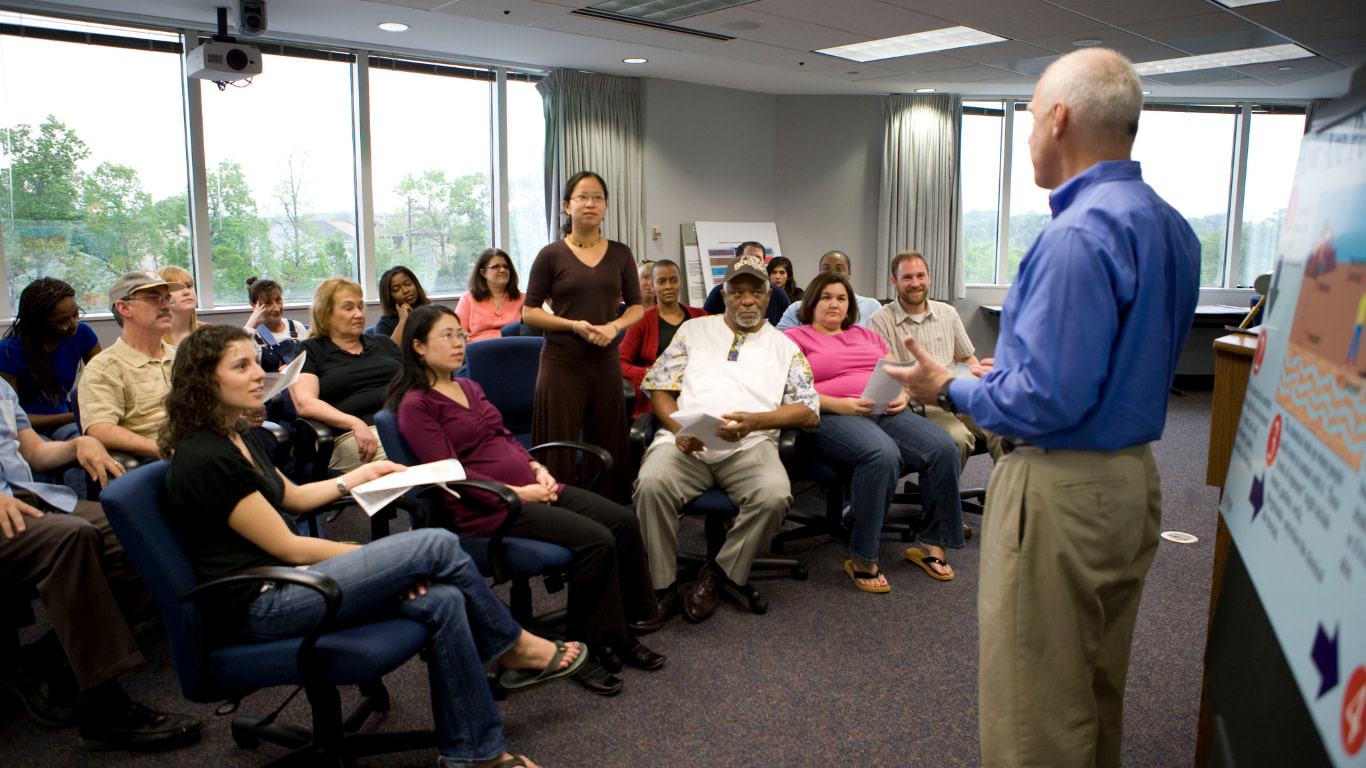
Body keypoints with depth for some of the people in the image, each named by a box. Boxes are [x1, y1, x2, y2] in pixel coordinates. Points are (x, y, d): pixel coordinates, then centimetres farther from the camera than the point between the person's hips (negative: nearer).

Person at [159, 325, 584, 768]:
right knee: (437, 545, -17)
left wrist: (361, 475, 24)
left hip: (282, 580, 10)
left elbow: (292, 497, 29)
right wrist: (380, 559, -9)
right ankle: (514, 649, 4)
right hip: (258, 607, -10)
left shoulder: (236, 437, 13)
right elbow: (288, 549, -16)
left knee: (441, 600, -11)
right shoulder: (204, 459, -18)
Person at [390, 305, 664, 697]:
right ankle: (587, 650, -8)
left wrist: (537, 467, 4)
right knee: (595, 540, -25)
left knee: (624, 521, -9)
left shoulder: (469, 388, 18)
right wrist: (516, 493, -18)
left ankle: (622, 633, 2)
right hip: (486, 507, -8)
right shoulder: (416, 406, -7)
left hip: (529, 488, 8)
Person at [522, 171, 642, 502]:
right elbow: (529, 312, 0)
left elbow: (636, 306, 13)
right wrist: (574, 325, -14)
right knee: (559, 448, -1)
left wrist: (614, 326, -8)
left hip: (606, 362, 3)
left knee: (608, 447, 6)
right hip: (562, 363, -3)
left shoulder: (620, 254, 9)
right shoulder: (551, 255, 0)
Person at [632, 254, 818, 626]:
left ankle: (717, 573, -8)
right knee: (652, 483, -32)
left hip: (750, 446, 0)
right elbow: (660, 387, 14)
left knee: (775, 495, -32)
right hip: (685, 443, 0)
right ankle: (662, 586, -14)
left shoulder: (785, 347, 18)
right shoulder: (694, 330, 21)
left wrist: (754, 421, -11)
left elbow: (810, 411, 7)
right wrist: (678, 428, -7)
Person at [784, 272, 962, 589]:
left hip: (886, 412, 6)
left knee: (943, 447, -22)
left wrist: (903, 396, 1)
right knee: (881, 453, -38)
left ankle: (933, 545, -10)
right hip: (833, 417, -5)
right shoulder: (795, 337, 12)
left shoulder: (867, 335, 29)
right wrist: (839, 404, -15)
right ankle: (862, 560, -28)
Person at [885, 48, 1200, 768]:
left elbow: (1048, 400, -26)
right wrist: (1004, 372, 18)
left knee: (1033, 710, 6)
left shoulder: (1078, 235, -23)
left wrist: (951, 388, -10)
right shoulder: (1171, 226, 8)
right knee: (1098, 691, 25)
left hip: (1061, 493, -10)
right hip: (1134, 481, 10)